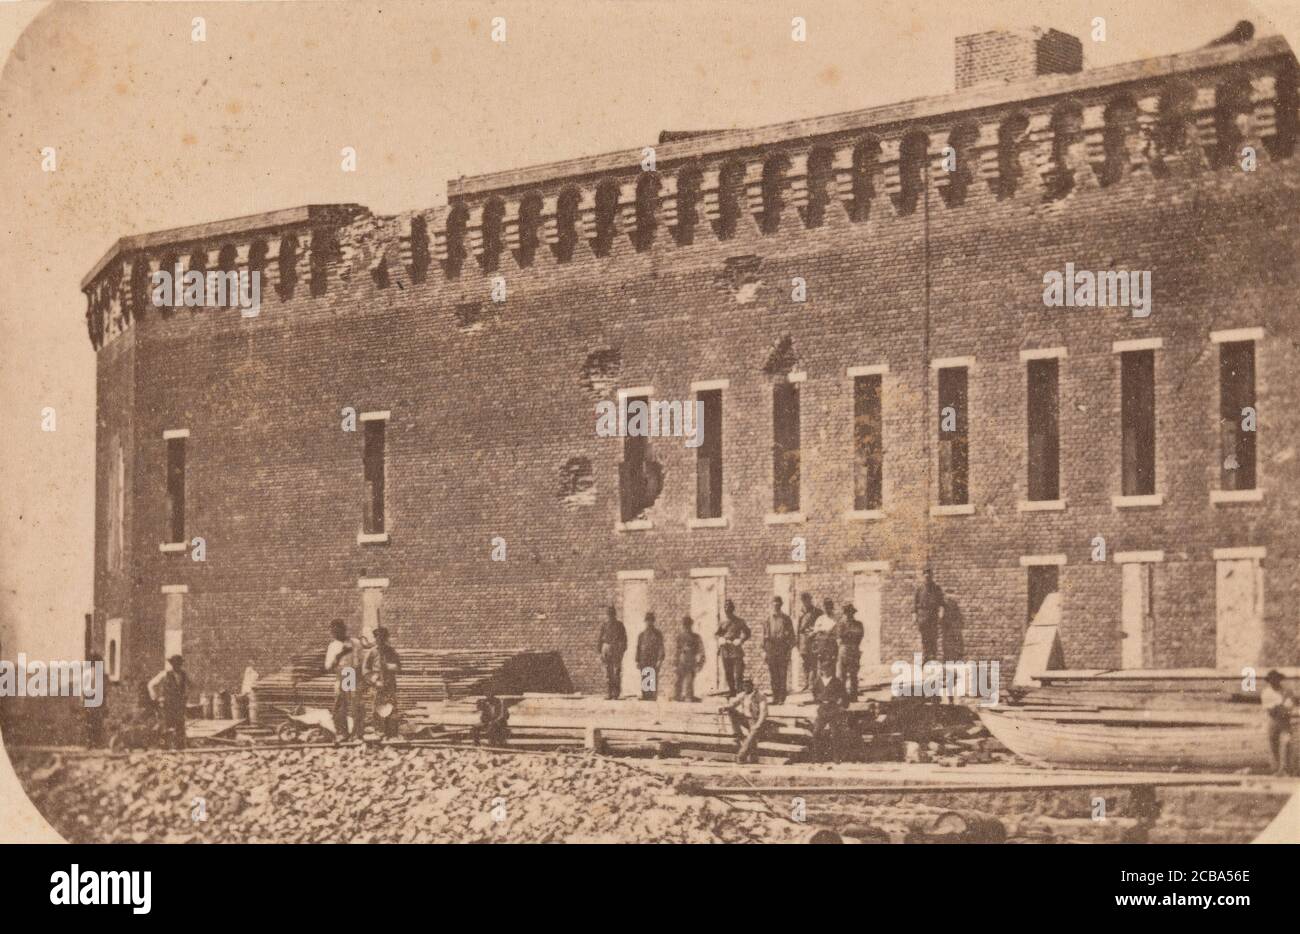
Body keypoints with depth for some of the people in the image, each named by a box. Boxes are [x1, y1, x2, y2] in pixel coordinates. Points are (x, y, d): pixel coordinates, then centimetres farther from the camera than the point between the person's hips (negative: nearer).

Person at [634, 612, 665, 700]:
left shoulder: (658, 634, 4)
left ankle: (653, 696, -6)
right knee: (644, 679, 0)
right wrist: (638, 661, 8)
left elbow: (661, 647, -1)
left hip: (654, 661, -3)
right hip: (644, 661, 3)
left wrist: (660, 660, -11)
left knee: (654, 679, -6)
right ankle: (645, 696, 3)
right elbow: (638, 648, 13)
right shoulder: (642, 634, 12)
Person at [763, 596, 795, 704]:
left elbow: (791, 635, 3)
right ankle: (775, 697, 9)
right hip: (771, 650, 2)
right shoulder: (768, 619, 10)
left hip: (783, 651, -2)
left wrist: (789, 650, -4)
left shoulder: (786, 619, 3)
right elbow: (765, 635, 11)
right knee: (773, 676, 3)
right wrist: (764, 650, 4)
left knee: (782, 675, -4)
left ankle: (782, 698, -1)